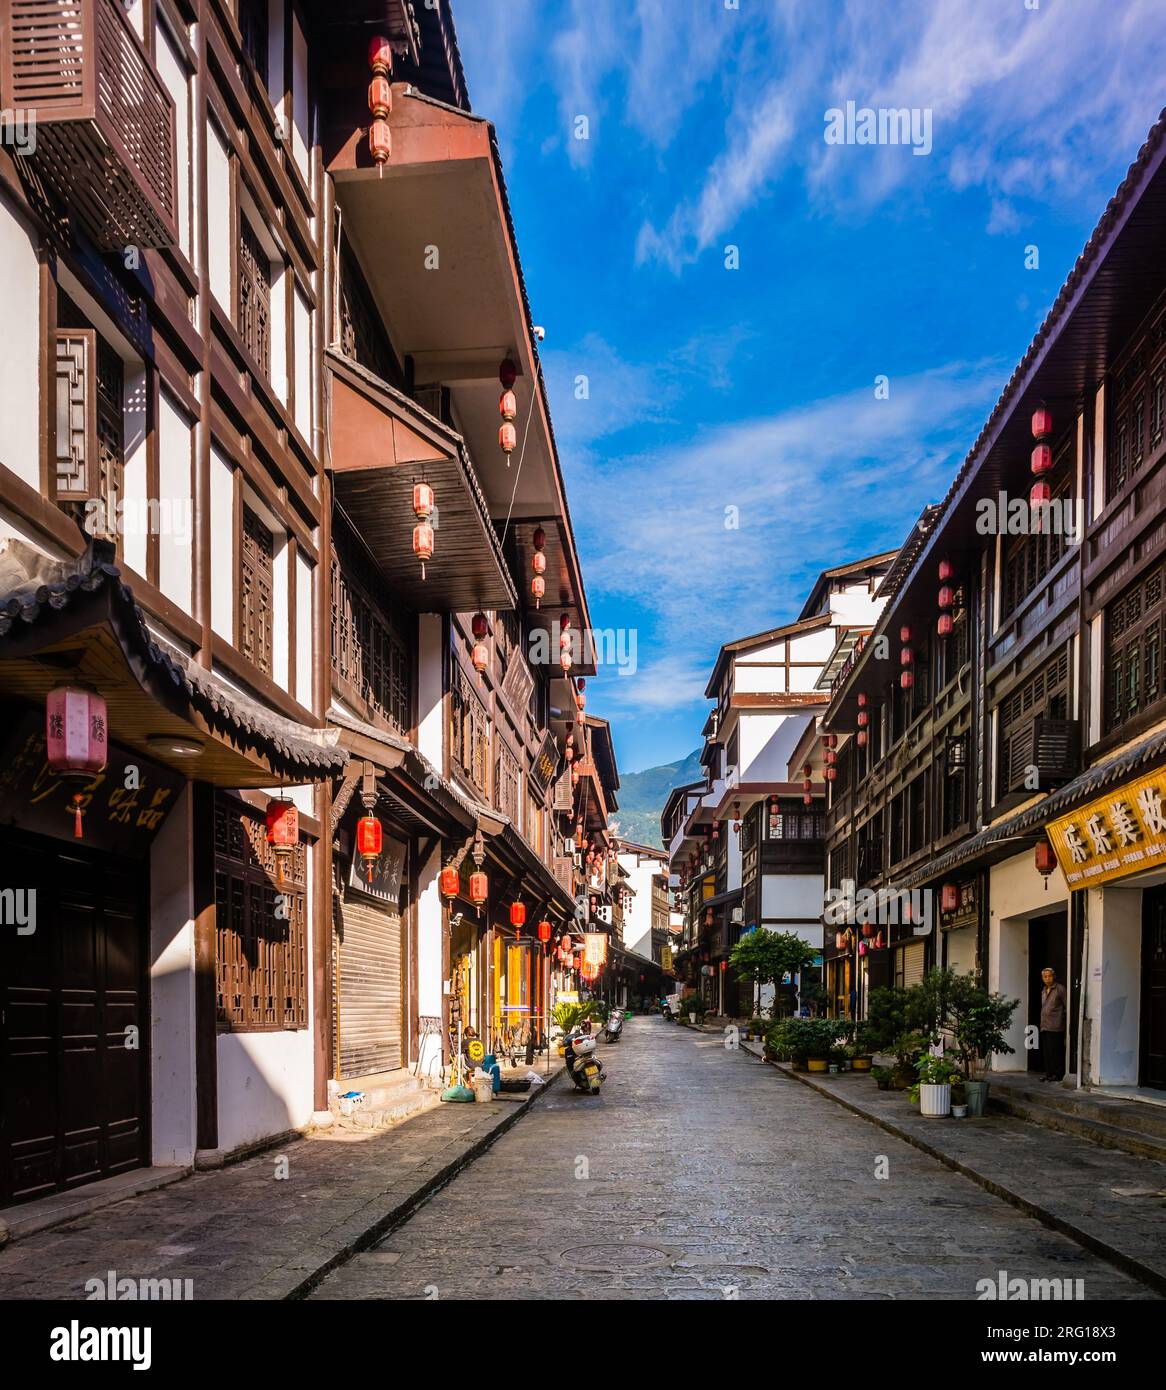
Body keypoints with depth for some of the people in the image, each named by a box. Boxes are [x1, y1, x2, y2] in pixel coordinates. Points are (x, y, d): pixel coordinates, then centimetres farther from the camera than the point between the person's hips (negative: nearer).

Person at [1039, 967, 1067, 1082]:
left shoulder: (1060, 989, -4)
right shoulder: (1044, 991, 18)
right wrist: (1042, 1023, 16)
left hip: (1056, 1026, -7)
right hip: (1045, 1027, 7)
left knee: (1056, 1051, -6)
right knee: (1046, 1052, 8)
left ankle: (1058, 1074, -1)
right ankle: (1048, 1073, 13)